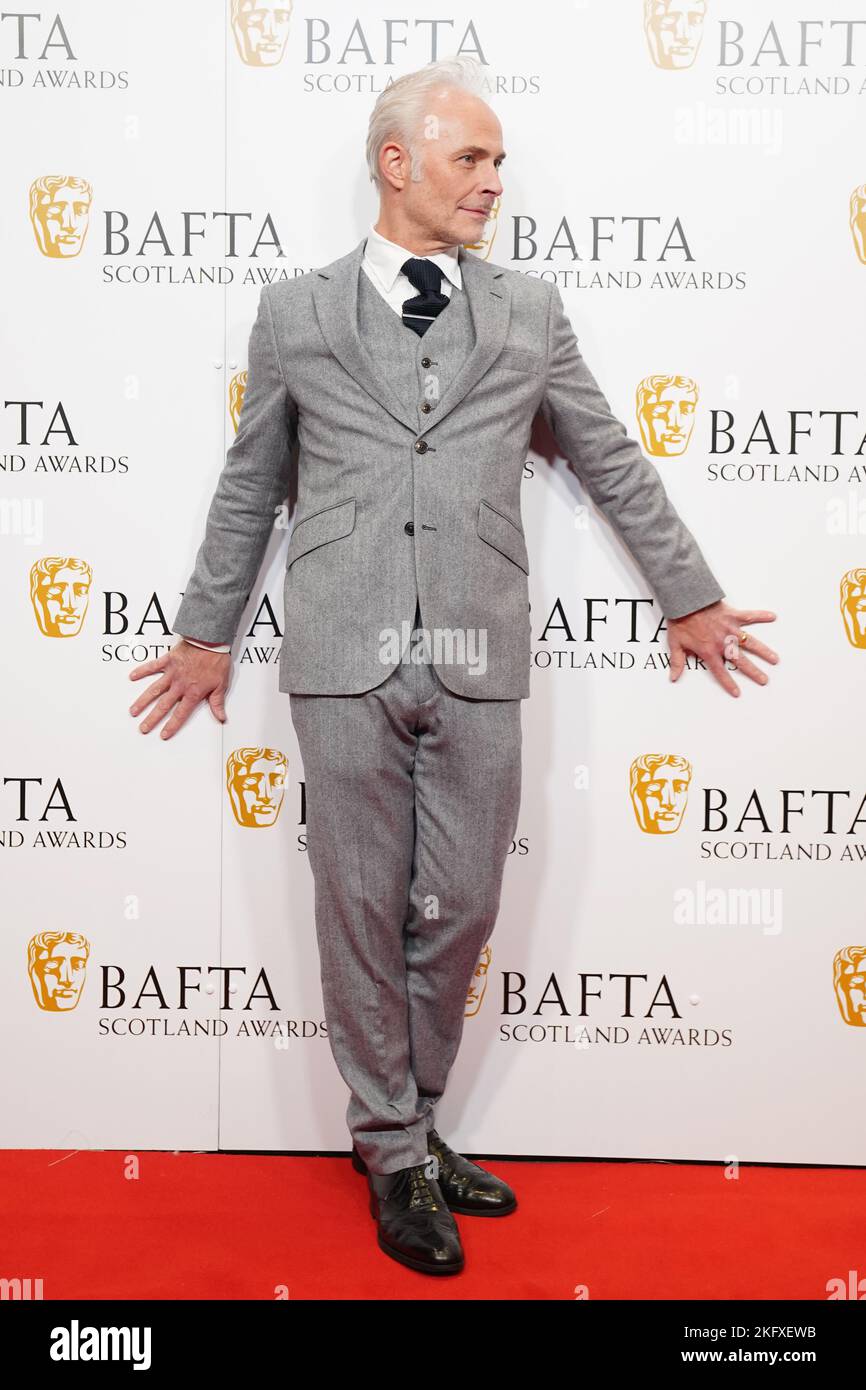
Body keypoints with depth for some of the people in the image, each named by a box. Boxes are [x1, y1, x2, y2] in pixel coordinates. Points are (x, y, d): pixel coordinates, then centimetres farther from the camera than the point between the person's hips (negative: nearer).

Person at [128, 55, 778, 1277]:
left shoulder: (531, 314, 12)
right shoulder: (295, 313, 9)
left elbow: (615, 465, 18)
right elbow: (249, 488, 14)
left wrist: (690, 596, 22)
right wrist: (207, 632, 18)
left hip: (478, 667, 2)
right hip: (346, 664, -1)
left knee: (460, 912, 7)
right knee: (362, 912, 6)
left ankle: (402, 1123, 30)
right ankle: (397, 1153, 25)